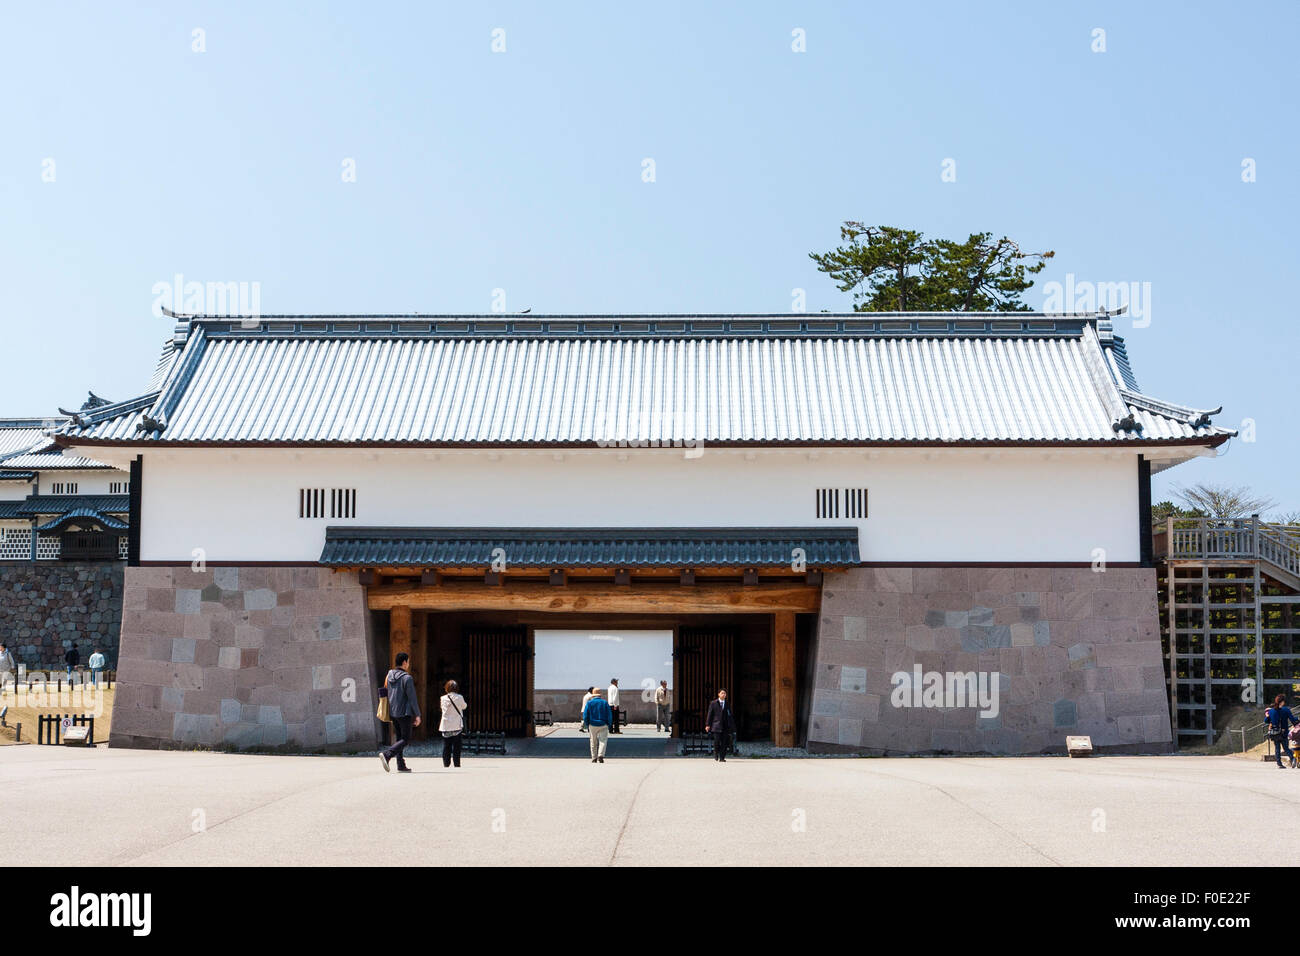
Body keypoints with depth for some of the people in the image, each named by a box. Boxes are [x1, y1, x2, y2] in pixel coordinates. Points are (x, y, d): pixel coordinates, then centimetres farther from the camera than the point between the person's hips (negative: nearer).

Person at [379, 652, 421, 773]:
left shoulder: (389, 676, 8)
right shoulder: (407, 678, -13)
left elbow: (386, 694, 13)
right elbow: (412, 698, -14)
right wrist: (417, 715, -8)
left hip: (392, 713, 7)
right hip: (404, 713, -7)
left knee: (398, 738, 12)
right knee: (405, 739, -3)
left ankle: (401, 765, 10)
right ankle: (386, 754, -22)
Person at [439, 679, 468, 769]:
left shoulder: (443, 698, -2)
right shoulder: (459, 698, -7)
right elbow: (464, 706, 10)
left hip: (446, 726, 2)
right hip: (457, 726, -1)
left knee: (446, 747, 8)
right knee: (456, 747, 1)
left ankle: (446, 764, 8)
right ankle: (457, 764, -1)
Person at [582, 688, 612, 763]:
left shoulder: (589, 703, 0)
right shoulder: (605, 703, 1)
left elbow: (585, 716, -2)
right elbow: (609, 716, 0)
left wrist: (587, 726, 7)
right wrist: (609, 726, 9)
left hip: (592, 726, 1)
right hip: (603, 725, -1)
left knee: (593, 742, 12)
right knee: (603, 741, 0)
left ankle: (594, 758, 14)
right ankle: (601, 755, -20)